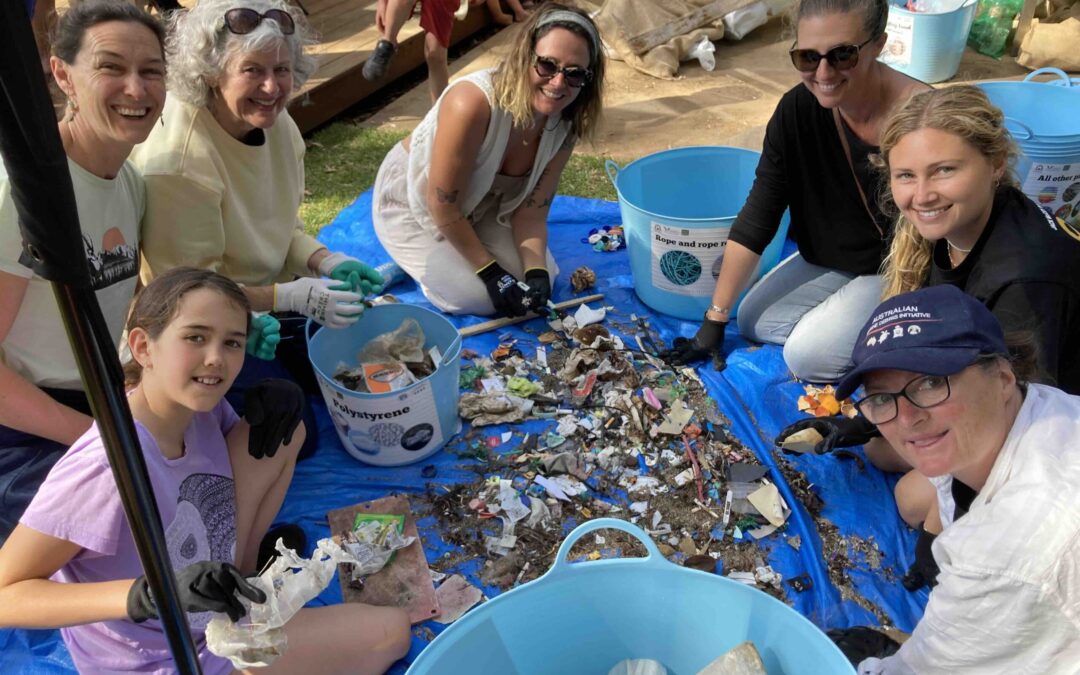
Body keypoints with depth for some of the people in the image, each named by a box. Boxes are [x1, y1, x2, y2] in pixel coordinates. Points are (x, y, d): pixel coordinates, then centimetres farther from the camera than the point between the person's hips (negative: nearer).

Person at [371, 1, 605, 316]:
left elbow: (531, 210, -10)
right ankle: (419, 261, 11)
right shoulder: (472, 104, -38)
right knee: (477, 297, -17)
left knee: (541, 279, -3)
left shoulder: (565, 125, -18)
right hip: (410, 202, -6)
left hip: (478, 204, 6)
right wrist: (489, 271, -23)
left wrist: (536, 271, -26)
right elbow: (442, 207, -28)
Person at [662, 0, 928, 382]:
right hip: (830, 260, 6)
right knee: (754, 322, 1)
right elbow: (756, 219, -14)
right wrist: (715, 320, -11)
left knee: (808, 354, -18)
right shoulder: (797, 111, -16)